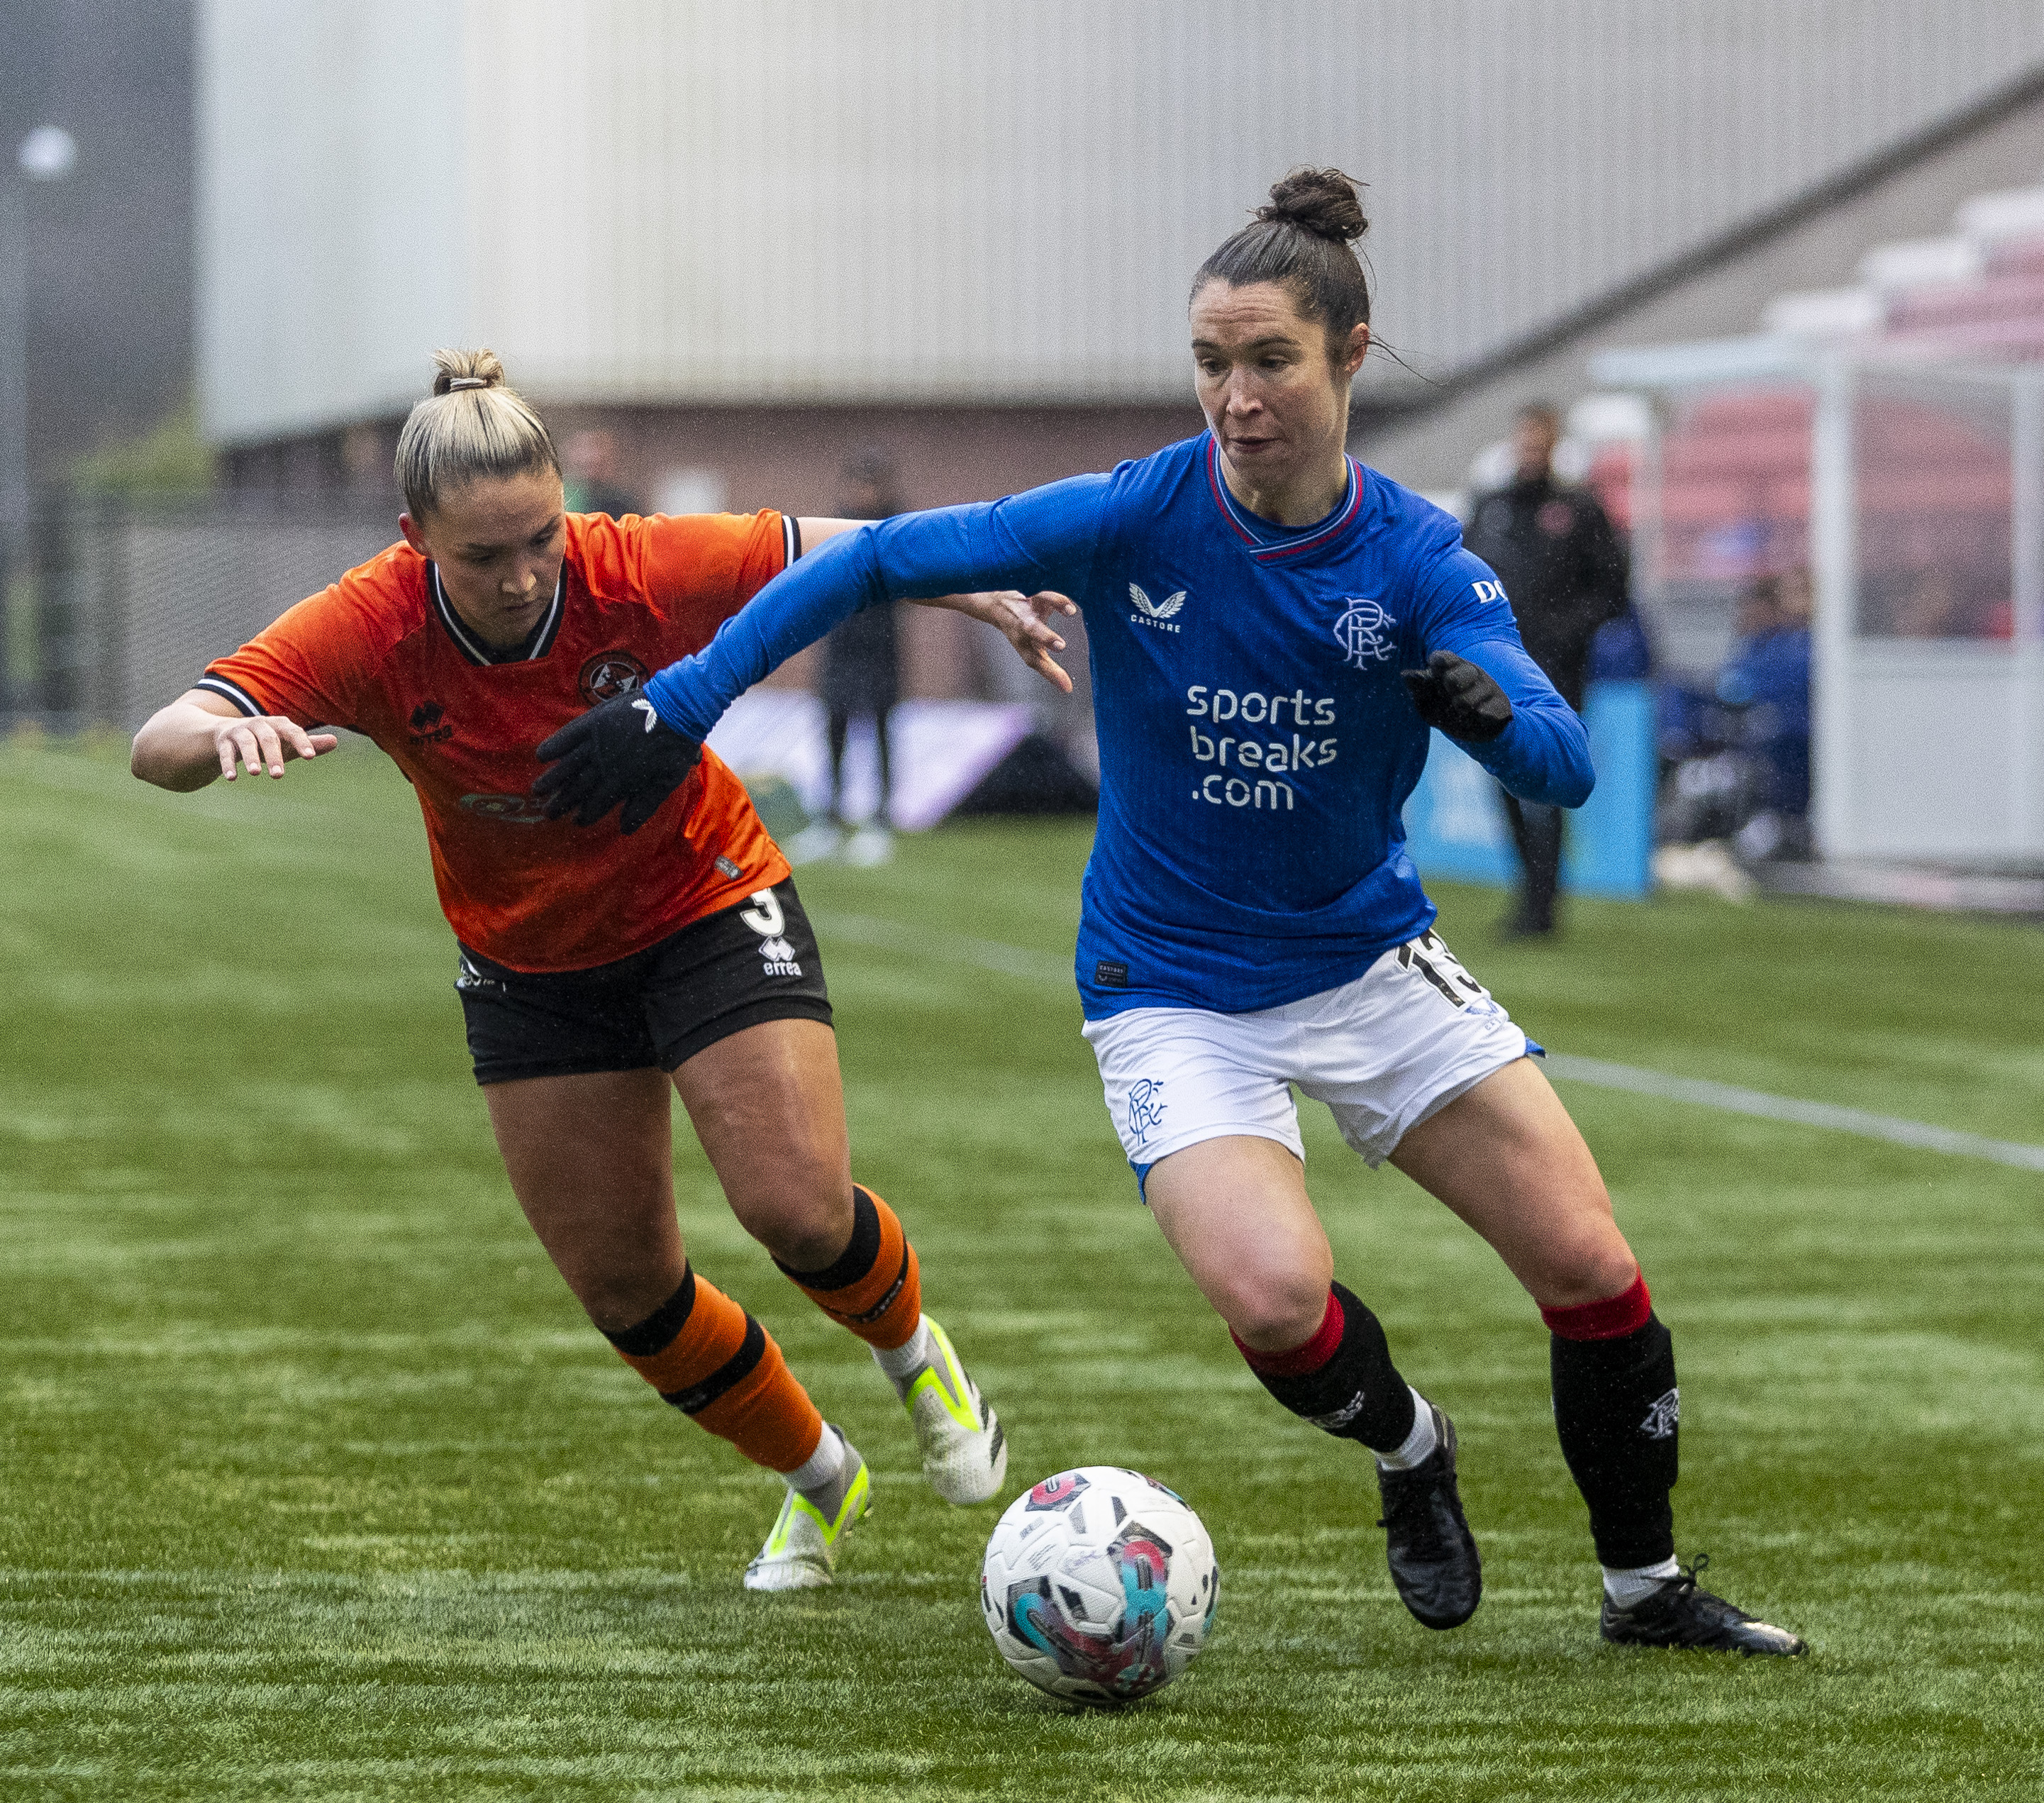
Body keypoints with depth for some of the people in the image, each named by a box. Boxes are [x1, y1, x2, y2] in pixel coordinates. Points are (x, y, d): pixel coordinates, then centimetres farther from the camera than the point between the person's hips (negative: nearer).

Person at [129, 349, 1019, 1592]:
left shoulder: (639, 571, -28)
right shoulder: (372, 629, -27)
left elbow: (848, 553, -15)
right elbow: (159, 746, -33)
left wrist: (990, 598, -27)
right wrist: (230, 738, -56)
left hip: (707, 902, -2)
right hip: (530, 964, 2)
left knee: (798, 1207, -16)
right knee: (622, 1284, 5)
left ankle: (914, 1346, 20)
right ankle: (820, 1478, 29)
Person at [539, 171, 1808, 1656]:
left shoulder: (1419, 561, -12)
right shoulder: (1131, 520, -15)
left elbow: (1567, 768, -22)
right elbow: (876, 559, -10)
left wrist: (1496, 712, -45)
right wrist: (683, 706, -15)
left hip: (1372, 961, 2)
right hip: (1177, 997, -2)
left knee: (1591, 1269, -4)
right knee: (1276, 1297, -26)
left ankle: (1647, 1587, 21)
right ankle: (1413, 1453, 10)